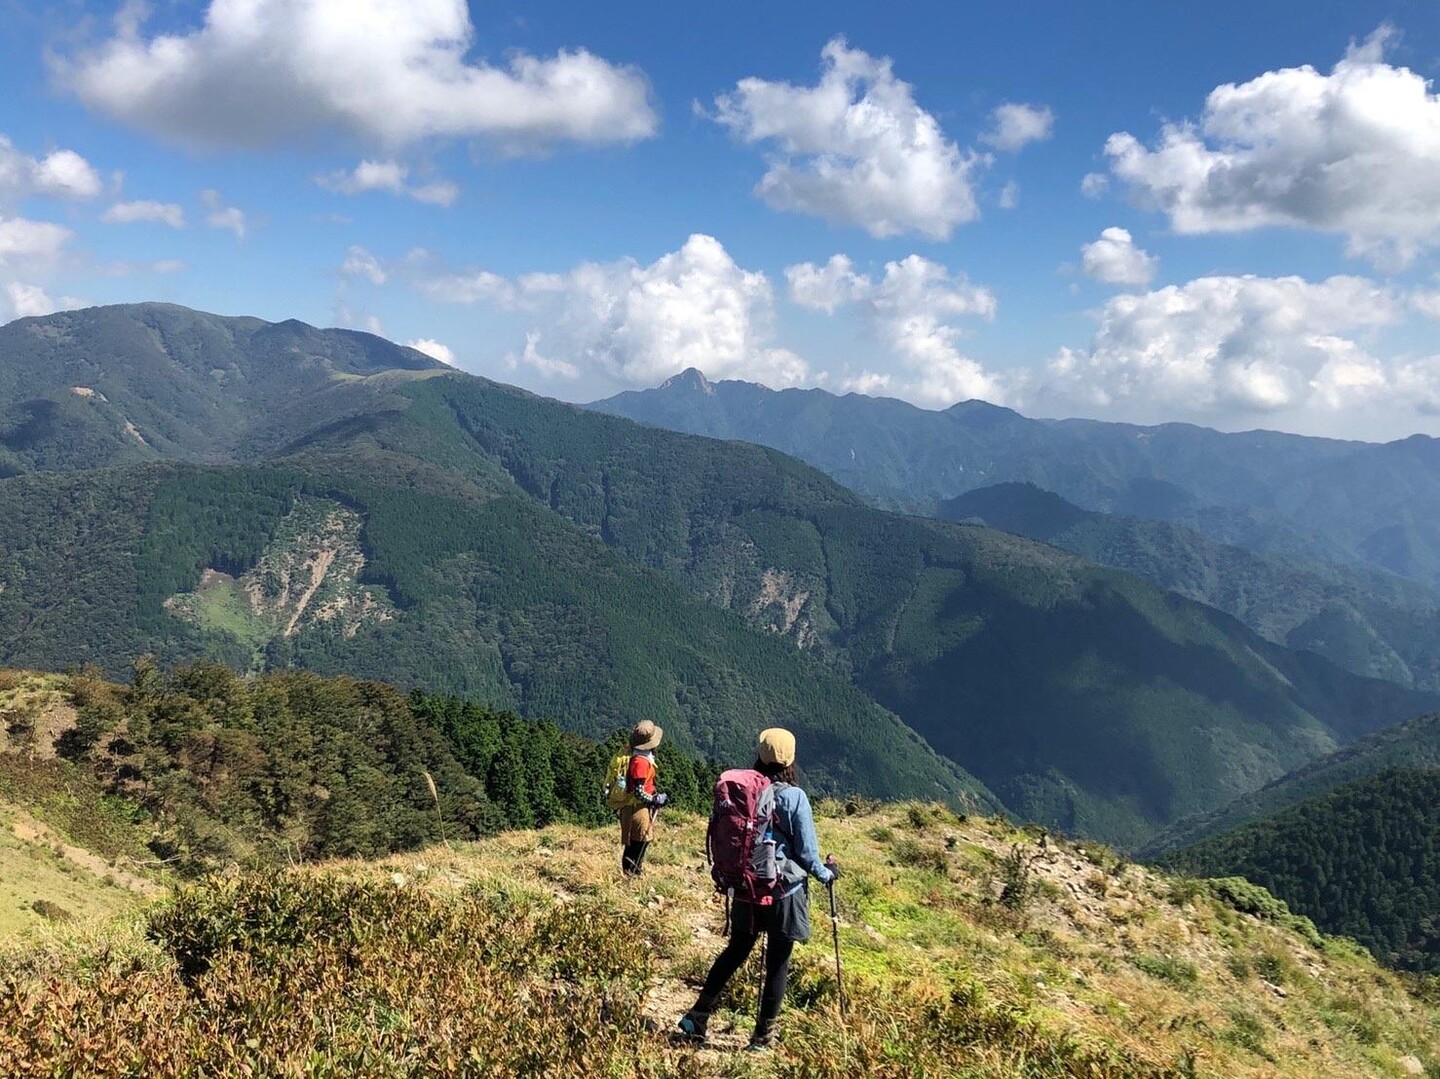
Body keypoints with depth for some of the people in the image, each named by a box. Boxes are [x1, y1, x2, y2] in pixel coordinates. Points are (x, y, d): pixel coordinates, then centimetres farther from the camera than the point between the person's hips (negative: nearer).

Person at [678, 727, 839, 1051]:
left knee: (735, 951, 20)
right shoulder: (794, 796, -15)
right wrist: (827, 873, 8)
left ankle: (697, 1017, 19)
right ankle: (763, 1035, 17)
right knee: (778, 962, 10)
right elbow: (807, 851, -11)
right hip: (785, 889, -4)